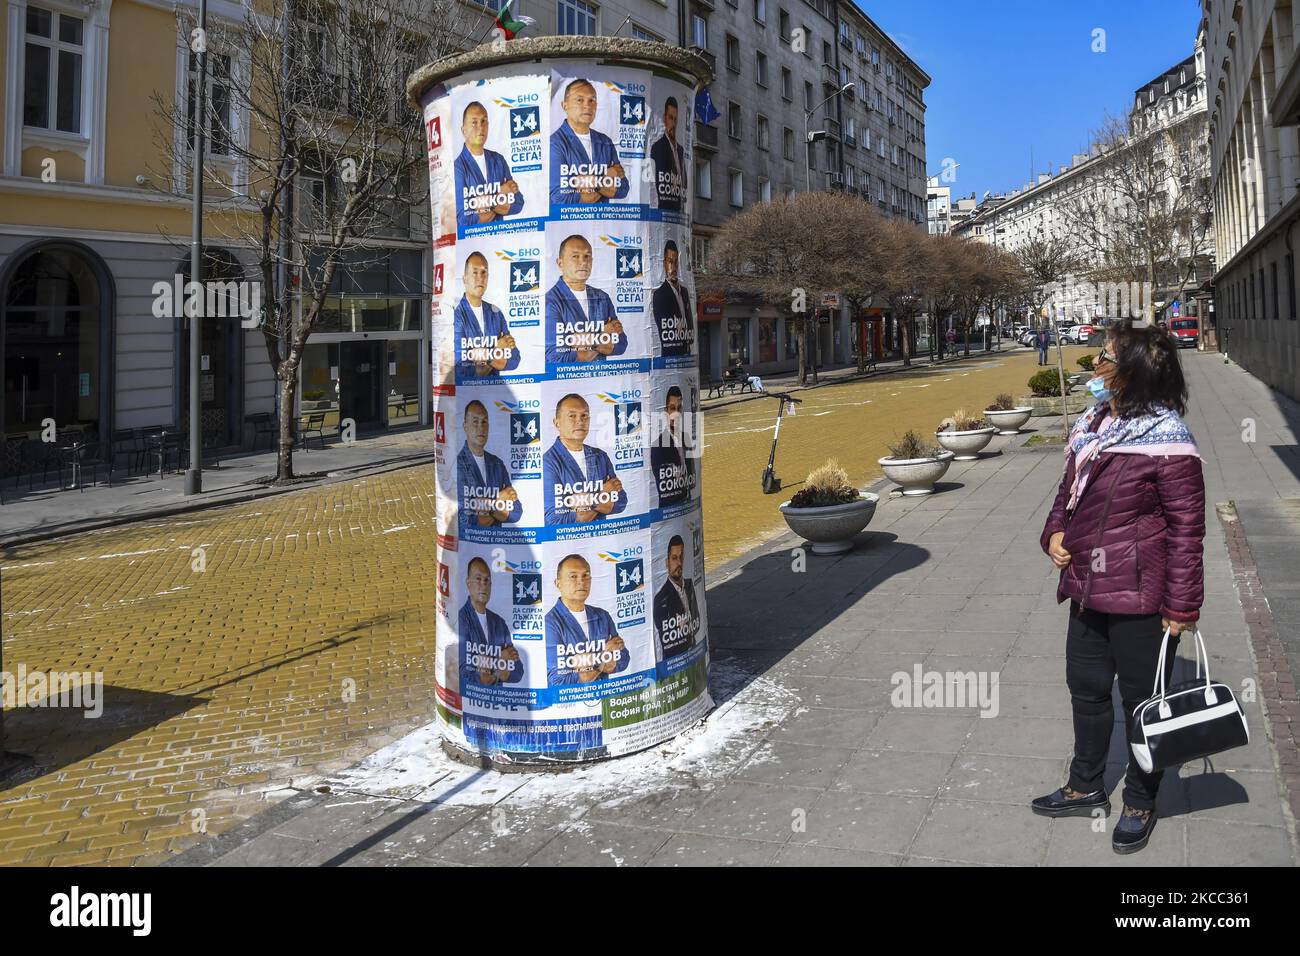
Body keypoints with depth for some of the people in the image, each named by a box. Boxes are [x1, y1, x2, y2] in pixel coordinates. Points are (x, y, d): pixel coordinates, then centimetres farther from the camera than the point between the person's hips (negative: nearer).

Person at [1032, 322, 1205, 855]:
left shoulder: (1166, 443, -17)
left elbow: (1186, 527, -15)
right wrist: (1055, 533, -2)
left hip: (1139, 600, -8)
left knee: (1142, 700, 9)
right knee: (1086, 689, 19)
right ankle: (1086, 789, 38)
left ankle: (1141, 803, 29)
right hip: (1087, 590, 8)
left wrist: (1182, 606, -14)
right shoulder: (1089, 428, 6)